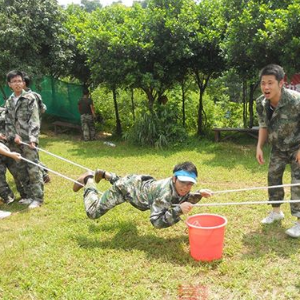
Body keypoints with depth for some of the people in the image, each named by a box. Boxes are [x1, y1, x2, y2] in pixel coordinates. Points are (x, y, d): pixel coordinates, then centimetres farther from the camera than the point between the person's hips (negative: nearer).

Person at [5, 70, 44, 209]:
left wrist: (33, 138, -21)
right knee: (21, 170, 10)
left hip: (28, 140, -6)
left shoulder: (30, 98, -1)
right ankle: (30, 195, 21)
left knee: (33, 169, -6)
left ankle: (37, 197, 0)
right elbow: (7, 122, 12)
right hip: (15, 142, 6)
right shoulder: (9, 101, 15)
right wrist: (13, 136, -7)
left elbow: (34, 120, -9)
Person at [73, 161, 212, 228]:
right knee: (93, 212, -1)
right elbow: (156, 221, -45)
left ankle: (105, 175, 54)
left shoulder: (180, 188, -19)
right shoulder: (165, 192, -42)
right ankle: (88, 180, 19)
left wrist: (199, 195, -13)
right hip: (128, 186, -7)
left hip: (141, 183, 7)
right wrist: (178, 210, -51)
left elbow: (184, 199, 4)